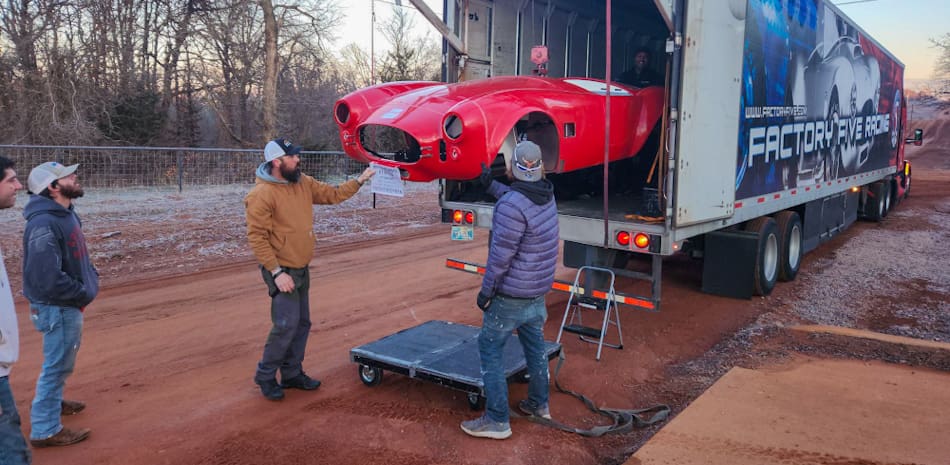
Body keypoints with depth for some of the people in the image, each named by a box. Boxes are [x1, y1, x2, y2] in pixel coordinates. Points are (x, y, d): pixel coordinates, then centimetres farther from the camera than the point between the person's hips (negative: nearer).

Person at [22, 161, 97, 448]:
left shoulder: (65, 213, 5)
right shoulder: (44, 224, -26)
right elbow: (48, 278, -30)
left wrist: (90, 279, 2)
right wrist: (84, 293, -18)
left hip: (69, 302, 10)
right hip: (57, 306, -10)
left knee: (62, 359, 27)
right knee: (58, 364, 1)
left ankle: (52, 401, 48)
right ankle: (45, 430, 14)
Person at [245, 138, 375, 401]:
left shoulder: (303, 183, 4)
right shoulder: (262, 194, -18)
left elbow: (333, 194, 14)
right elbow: (257, 237, -19)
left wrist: (359, 181, 4)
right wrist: (277, 272, -22)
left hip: (302, 270, 8)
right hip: (282, 272, -8)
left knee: (302, 324, 13)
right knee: (286, 325, -10)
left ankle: (292, 373, 26)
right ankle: (265, 376, 8)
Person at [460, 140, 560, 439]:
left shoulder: (511, 205, -25)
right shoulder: (546, 195, 2)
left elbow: (501, 255, -23)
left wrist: (486, 289, -14)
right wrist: (491, 185, 31)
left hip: (511, 294, -9)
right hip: (538, 291, 9)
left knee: (490, 349, 0)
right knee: (535, 347, 20)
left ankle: (497, 420, 2)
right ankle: (539, 404, 34)